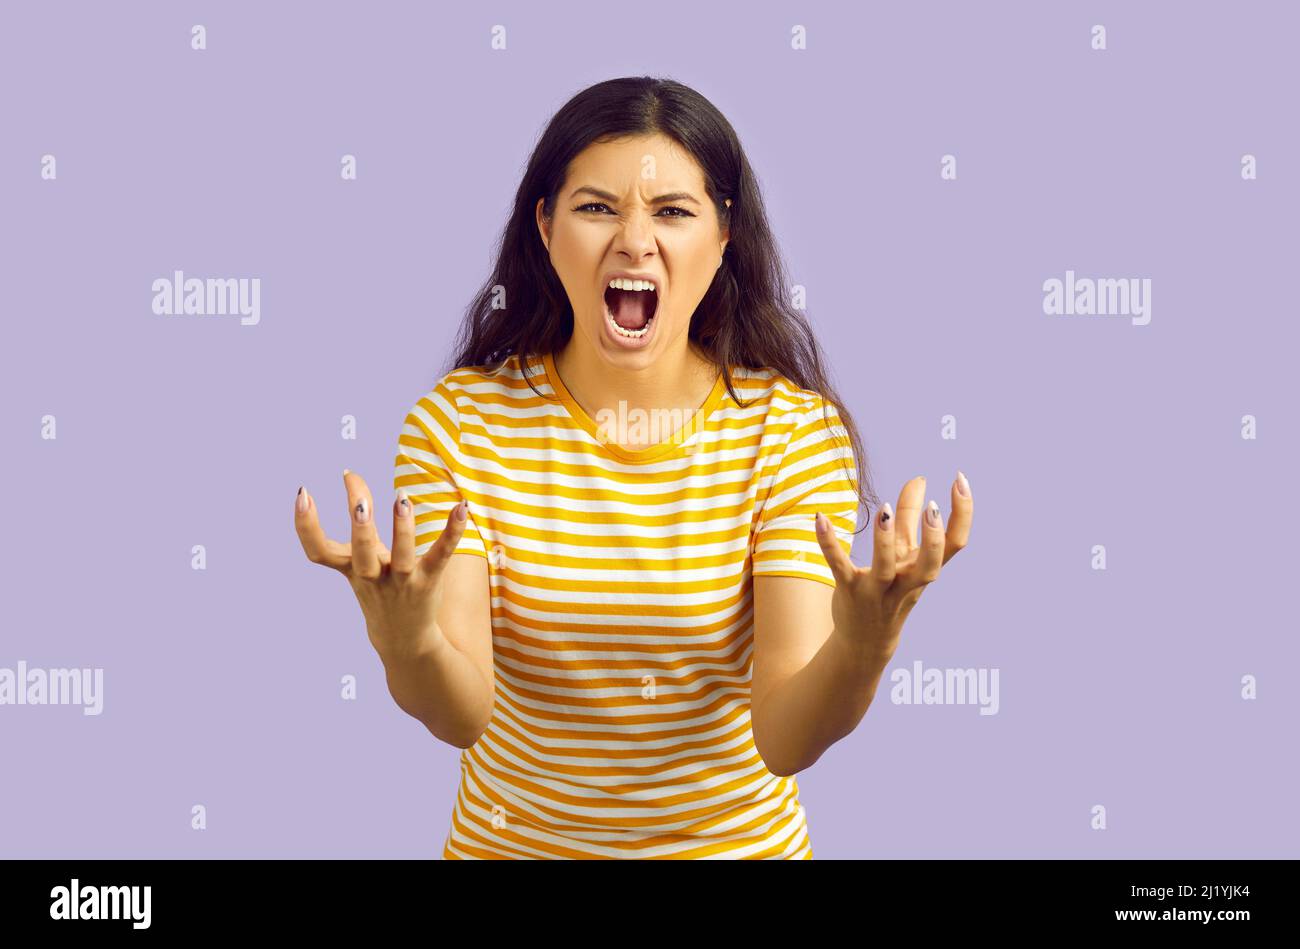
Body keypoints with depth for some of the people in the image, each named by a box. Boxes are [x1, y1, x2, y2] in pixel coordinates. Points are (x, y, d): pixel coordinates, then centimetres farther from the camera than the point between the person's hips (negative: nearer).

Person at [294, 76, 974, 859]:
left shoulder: (797, 431, -15)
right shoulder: (457, 424, -13)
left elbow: (785, 738, -22)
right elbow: (462, 714, -22)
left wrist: (861, 651, -41)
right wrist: (409, 647, -42)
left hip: (738, 837, 0)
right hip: (513, 838, 0)